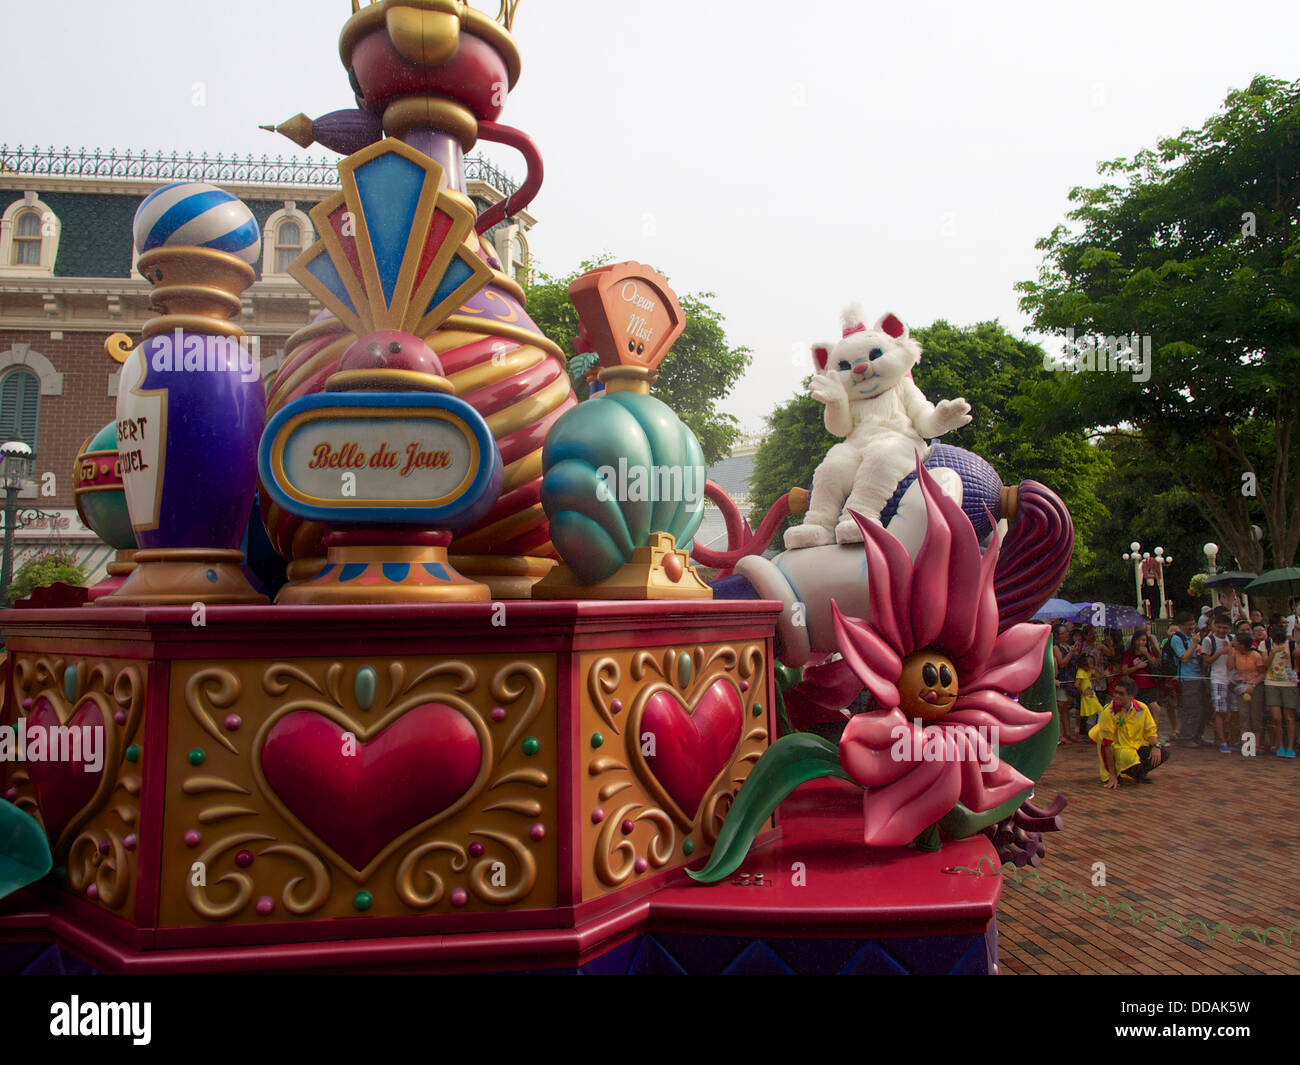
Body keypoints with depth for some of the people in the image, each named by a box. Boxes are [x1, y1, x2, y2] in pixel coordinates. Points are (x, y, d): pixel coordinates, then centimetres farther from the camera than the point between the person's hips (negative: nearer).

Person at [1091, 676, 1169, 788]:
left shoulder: (1142, 708, -5)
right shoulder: (1108, 712, -18)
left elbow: (1150, 730, 9)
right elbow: (1107, 745, -17)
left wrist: (1155, 746, -15)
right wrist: (1112, 775, -17)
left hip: (1139, 745, 5)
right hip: (1118, 748, -5)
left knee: (1163, 754, -16)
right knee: (1133, 764, -33)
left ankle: (1141, 771, 10)